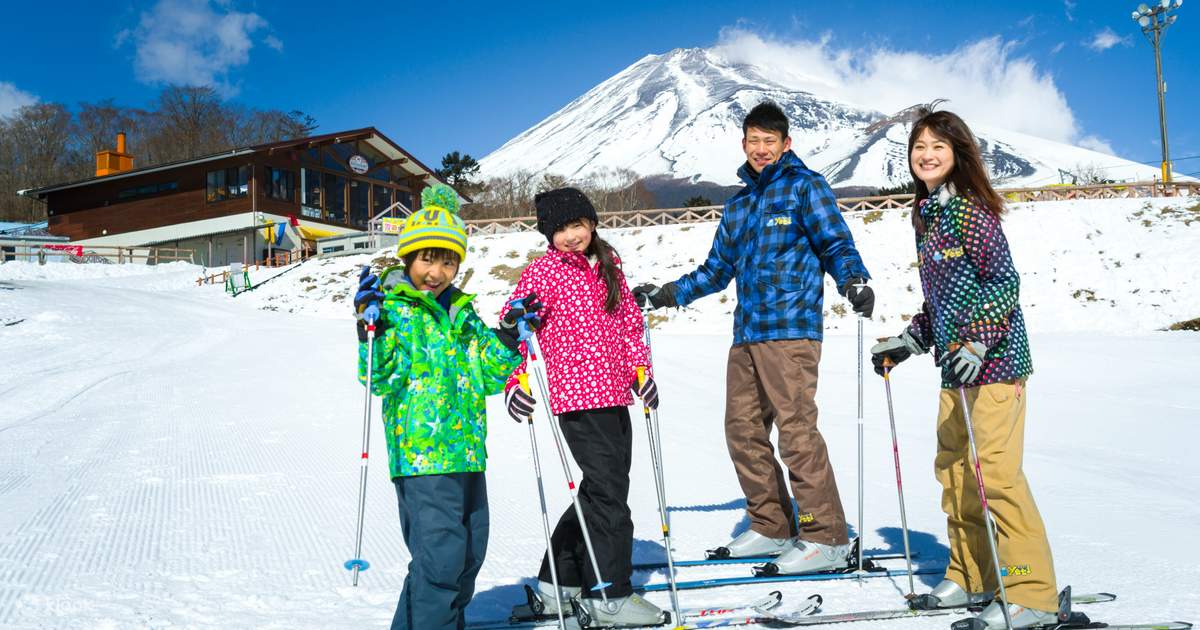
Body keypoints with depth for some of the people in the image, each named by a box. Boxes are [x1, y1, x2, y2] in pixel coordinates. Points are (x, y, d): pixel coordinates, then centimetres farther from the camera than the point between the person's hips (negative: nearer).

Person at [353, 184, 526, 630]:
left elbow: (489, 377, 15)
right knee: (441, 556, -13)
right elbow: (381, 379, -15)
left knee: (468, 556, 16)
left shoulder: (461, 313, 15)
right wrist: (370, 324, -25)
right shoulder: (392, 307, -4)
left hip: (467, 454, 8)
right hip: (421, 455, -8)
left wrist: (510, 337, 6)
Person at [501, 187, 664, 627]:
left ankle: (560, 581, 27)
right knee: (609, 492, -7)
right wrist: (518, 381, -19)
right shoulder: (543, 271, -5)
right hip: (576, 396, -8)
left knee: (602, 489, 14)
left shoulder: (607, 265, 15)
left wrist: (640, 368, 10)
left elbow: (629, 319, 20)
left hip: (614, 395, 8)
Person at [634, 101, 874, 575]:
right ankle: (772, 527, 17)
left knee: (797, 430, -13)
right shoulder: (739, 205, 23)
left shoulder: (805, 187, 5)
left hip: (791, 328, -7)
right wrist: (667, 294, 24)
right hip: (746, 334, 7)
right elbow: (717, 269, 29)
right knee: (743, 430, 6)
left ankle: (827, 538, -6)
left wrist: (853, 281, -22)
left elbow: (835, 243, -2)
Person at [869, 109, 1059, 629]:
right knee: (953, 468, 14)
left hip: (993, 358, -9)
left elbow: (1005, 281, -15)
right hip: (955, 361, 9)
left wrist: (978, 342, -24)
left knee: (995, 472, -11)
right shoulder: (925, 216, 14)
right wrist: (910, 340, 18)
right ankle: (970, 574, 27)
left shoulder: (970, 210, -10)